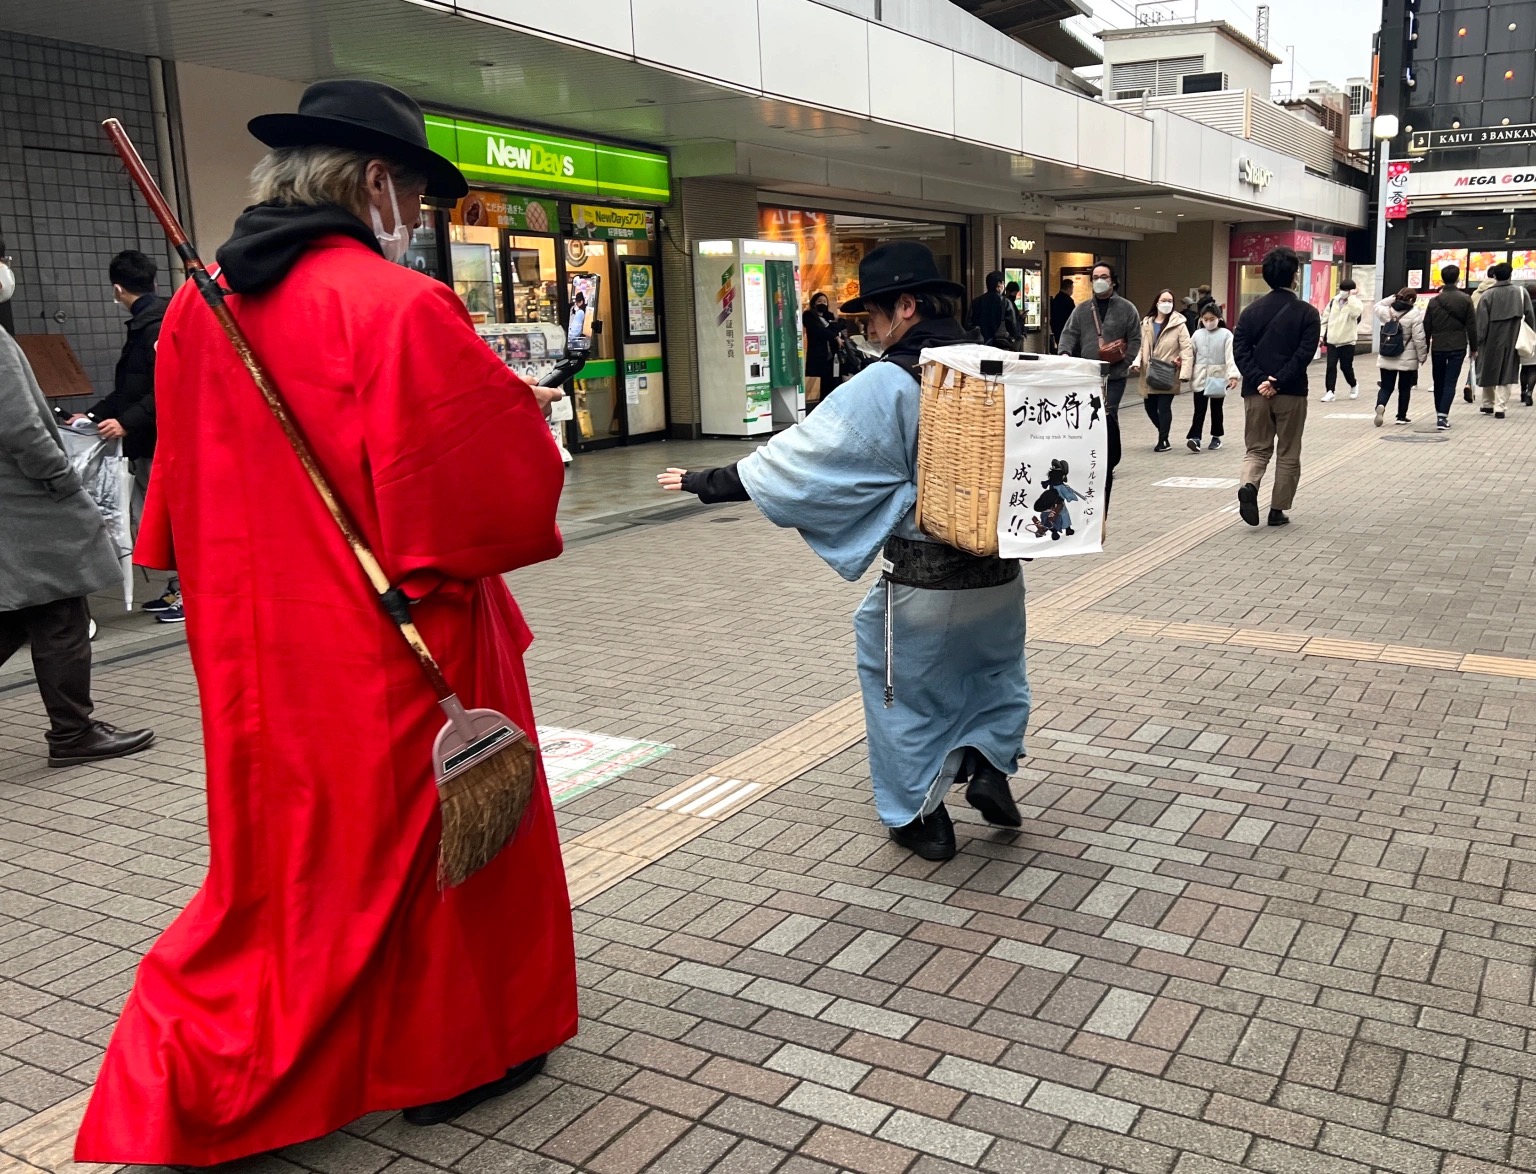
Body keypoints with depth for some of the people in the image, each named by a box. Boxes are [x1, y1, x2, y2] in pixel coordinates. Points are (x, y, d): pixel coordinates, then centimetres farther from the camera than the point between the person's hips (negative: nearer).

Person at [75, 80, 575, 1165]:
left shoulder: (196, 310, 2)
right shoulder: (400, 307, -20)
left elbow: (183, 487, 12)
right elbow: (504, 476, -19)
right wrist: (520, 419, 1)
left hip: (253, 645, 7)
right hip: (393, 656, -6)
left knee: (274, 853, 21)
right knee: (427, 833, 13)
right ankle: (452, 1054, 31)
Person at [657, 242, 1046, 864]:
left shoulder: (887, 384, -15)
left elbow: (806, 452, -14)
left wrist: (712, 482, -7)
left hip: (925, 580, -5)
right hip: (1000, 572, 6)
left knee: (904, 686, 16)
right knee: (997, 663, 32)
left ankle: (921, 816, 22)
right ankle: (987, 762, 16)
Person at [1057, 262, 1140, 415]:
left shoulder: (1127, 309, 4)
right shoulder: (1082, 309, 12)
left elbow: (1134, 340, 1)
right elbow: (1069, 333, 6)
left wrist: (1123, 364, -10)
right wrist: (1065, 353, -15)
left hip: (1114, 376, -3)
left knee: (1108, 415, -5)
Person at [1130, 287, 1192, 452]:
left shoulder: (1178, 324, -7)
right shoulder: (1146, 323, 6)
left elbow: (1187, 350, -9)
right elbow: (1141, 346, 8)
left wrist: (1184, 373, -18)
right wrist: (1136, 362, -11)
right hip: (1149, 375, 5)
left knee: (1164, 407, -5)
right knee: (1149, 406, 10)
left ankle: (1163, 441, 9)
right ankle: (1164, 434, 33)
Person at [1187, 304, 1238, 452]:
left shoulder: (1226, 334, -6)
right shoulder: (1197, 334, 5)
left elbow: (1230, 356, -14)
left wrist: (1233, 375, -24)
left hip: (1218, 378, -2)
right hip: (1200, 378, 2)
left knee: (1216, 409, 11)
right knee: (1199, 409, -6)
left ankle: (1216, 437, 23)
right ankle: (1195, 438, -13)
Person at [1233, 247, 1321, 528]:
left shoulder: (1252, 311, 3)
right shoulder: (1307, 313, -4)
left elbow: (1240, 350, -6)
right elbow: (1304, 353, -15)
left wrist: (1259, 380, -10)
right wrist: (1278, 382, -15)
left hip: (1256, 392, 2)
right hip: (1291, 393, -2)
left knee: (1257, 449, 13)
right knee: (1288, 454, 10)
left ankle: (1249, 485, -16)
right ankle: (1278, 511, 13)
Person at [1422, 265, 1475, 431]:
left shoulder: (1434, 301, -1)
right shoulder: (1465, 299, -4)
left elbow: (1427, 327, 1)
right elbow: (1471, 325, -2)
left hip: (1438, 347, 1)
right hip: (1458, 347, -1)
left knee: (1438, 382, 14)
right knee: (1450, 382, -2)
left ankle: (1440, 414, 21)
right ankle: (1443, 416, -14)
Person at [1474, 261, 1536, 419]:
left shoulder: (1487, 294, -6)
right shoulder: (1521, 292, -2)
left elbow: (1481, 321, -7)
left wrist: (1477, 343, -2)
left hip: (1492, 340, 0)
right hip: (1512, 340, 0)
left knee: (1489, 371, 15)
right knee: (1507, 372, 4)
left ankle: (1488, 405, 27)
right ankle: (1500, 407, -4)